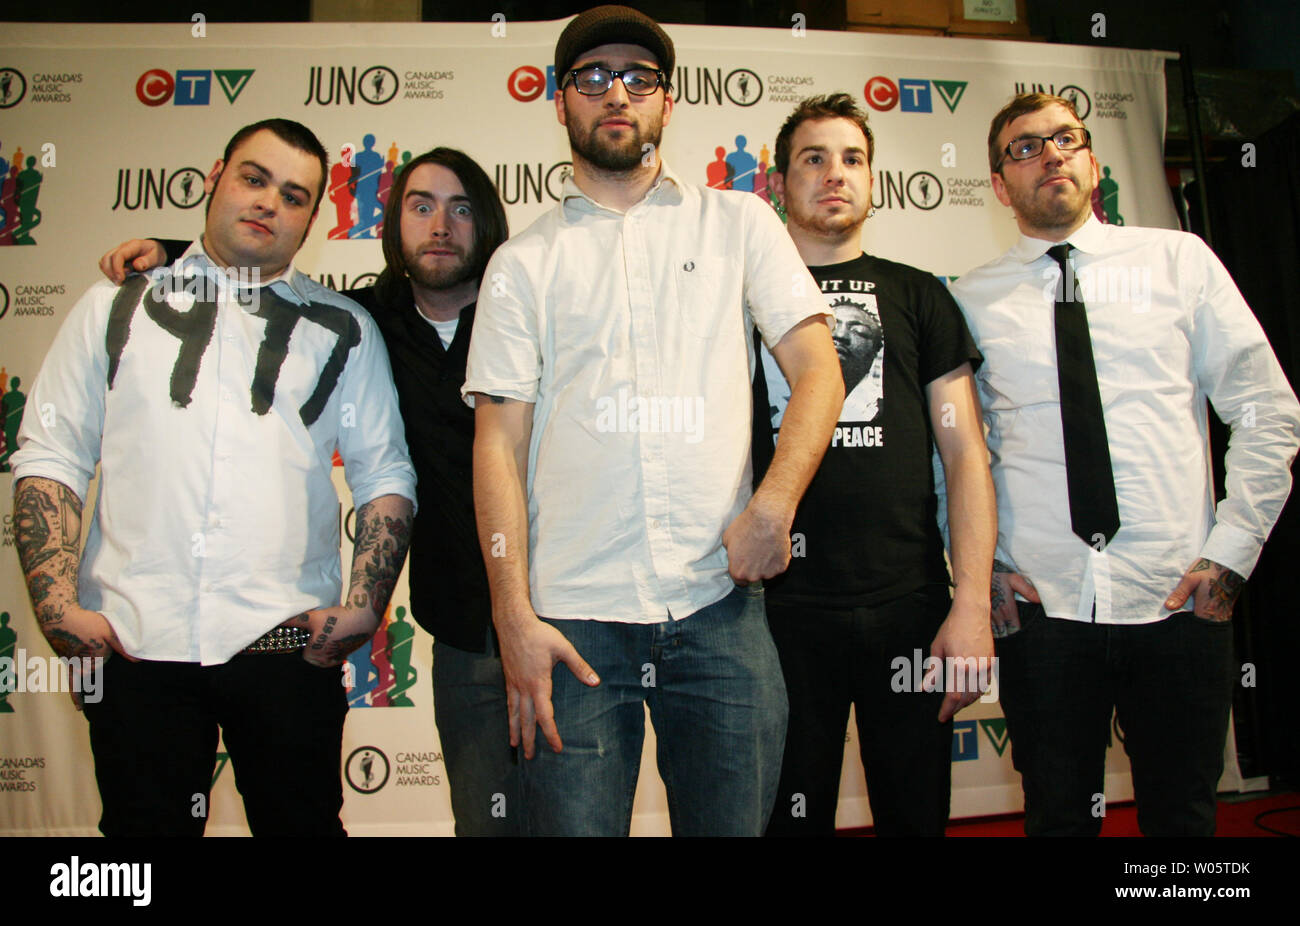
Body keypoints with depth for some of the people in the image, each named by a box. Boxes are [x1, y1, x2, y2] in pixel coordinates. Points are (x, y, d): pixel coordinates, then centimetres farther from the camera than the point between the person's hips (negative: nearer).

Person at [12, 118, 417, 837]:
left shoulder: (344, 330, 10)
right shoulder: (117, 307, 12)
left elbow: (385, 477, 7)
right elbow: (49, 458, 9)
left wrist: (364, 607, -5)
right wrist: (57, 606, -2)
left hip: (286, 643, 0)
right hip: (132, 643, 1)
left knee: (303, 822, 8)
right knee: (144, 824, 10)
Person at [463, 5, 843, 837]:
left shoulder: (737, 223, 12)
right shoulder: (524, 261, 10)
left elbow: (819, 371, 5)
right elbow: (500, 441, 4)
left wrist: (774, 503, -12)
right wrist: (514, 617, -5)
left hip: (719, 608, 1)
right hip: (572, 614, 0)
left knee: (735, 821, 8)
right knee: (573, 820, 3)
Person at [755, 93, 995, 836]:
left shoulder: (918, 295, 9)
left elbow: (966, 453, 4)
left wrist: (973, 606, -5)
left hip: (911, 606, 1)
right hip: (783, 607, 0)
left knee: (917, 812, 12)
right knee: (791, 813, 10)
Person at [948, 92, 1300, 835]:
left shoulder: (1180, 260, 5)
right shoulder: (973, 300, 4)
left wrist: (1231, 551, -2)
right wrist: (980, 565, -2)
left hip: (1178, 600, 1)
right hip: (1039, 607, 0)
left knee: (1184, 815, 14)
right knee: (1058, 815, 11)